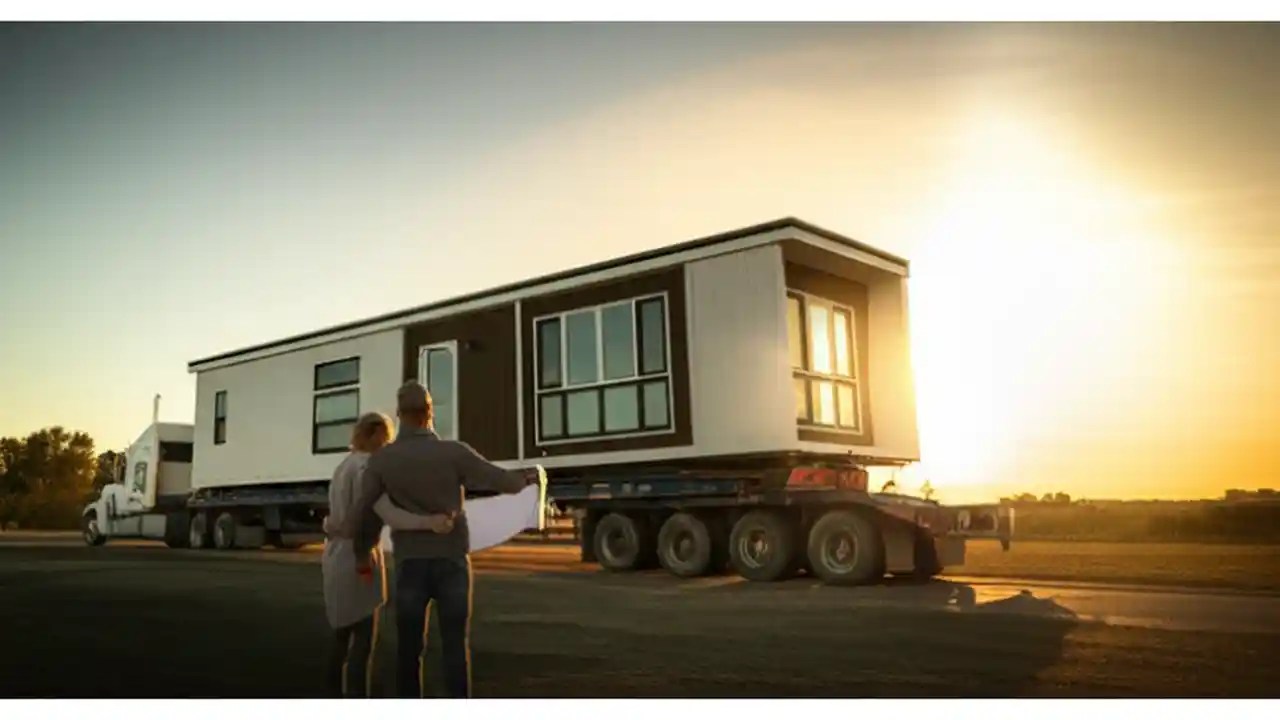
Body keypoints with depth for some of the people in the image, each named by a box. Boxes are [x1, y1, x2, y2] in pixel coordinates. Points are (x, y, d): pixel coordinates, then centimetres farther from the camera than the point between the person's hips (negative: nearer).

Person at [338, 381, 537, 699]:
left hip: (410, 565, 2)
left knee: (409, 646, 12)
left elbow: (357, 518, -3)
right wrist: (529, 476, 17)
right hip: (451, 563, -2)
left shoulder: (380, 460, -4)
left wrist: (362, 555, 16)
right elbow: (506, 482, -6)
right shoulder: (453, 452, -12)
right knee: (456, 646, 4)